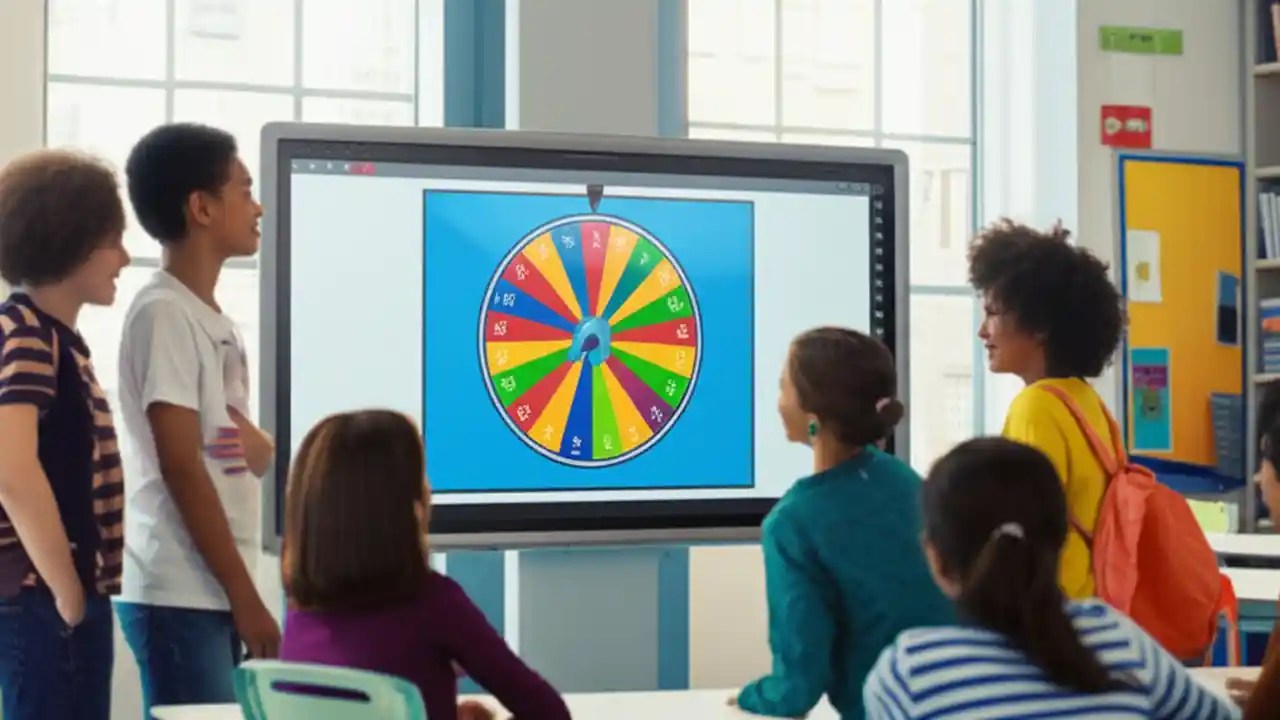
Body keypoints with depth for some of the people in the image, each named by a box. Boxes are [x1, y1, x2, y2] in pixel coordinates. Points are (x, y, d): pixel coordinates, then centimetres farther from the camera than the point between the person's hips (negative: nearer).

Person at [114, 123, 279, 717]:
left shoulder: (211, 319, 17)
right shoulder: (164, 313, -11)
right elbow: (181, 469, -15)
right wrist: (246, 599, -15)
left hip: (212, 594, 8)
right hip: (179, 597, -8)